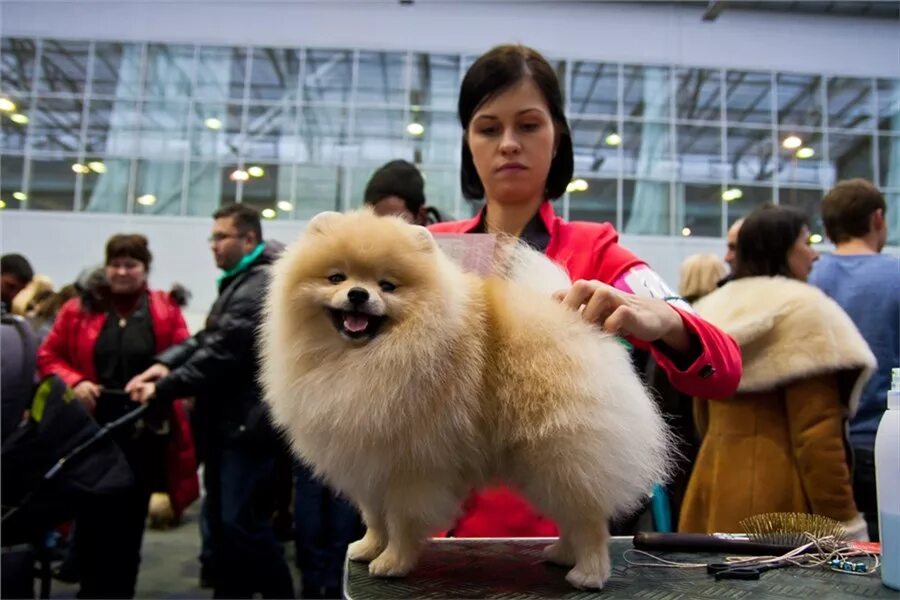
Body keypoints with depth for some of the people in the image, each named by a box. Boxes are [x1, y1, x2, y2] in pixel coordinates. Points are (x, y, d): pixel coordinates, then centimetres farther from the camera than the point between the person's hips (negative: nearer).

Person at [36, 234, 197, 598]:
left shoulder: (165, 311, 2)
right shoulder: (79, 308, 5)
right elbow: (48, 356, 7)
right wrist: (74, 382, -10)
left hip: (144, 430, 0)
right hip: (91, 427, 0)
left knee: (129, 518, 11)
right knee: (92, 516, 6)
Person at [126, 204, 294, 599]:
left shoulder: (263, 285, -16)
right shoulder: (238, 283, 19)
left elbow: (222, 351, -21)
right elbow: (206, 337, 15)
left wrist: (163, 389, -16)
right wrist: (165, 363, -2)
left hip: (248, 424, -10)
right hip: (226, 423, 10)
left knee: (244, 523, -7)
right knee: (222, 520, 16)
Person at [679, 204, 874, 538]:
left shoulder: (712, 308, 12)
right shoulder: (801, 308, -10)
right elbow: (817, 433, -16)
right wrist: (844, 524, -13)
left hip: (717, 482, 7)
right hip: (779, 489, -7)